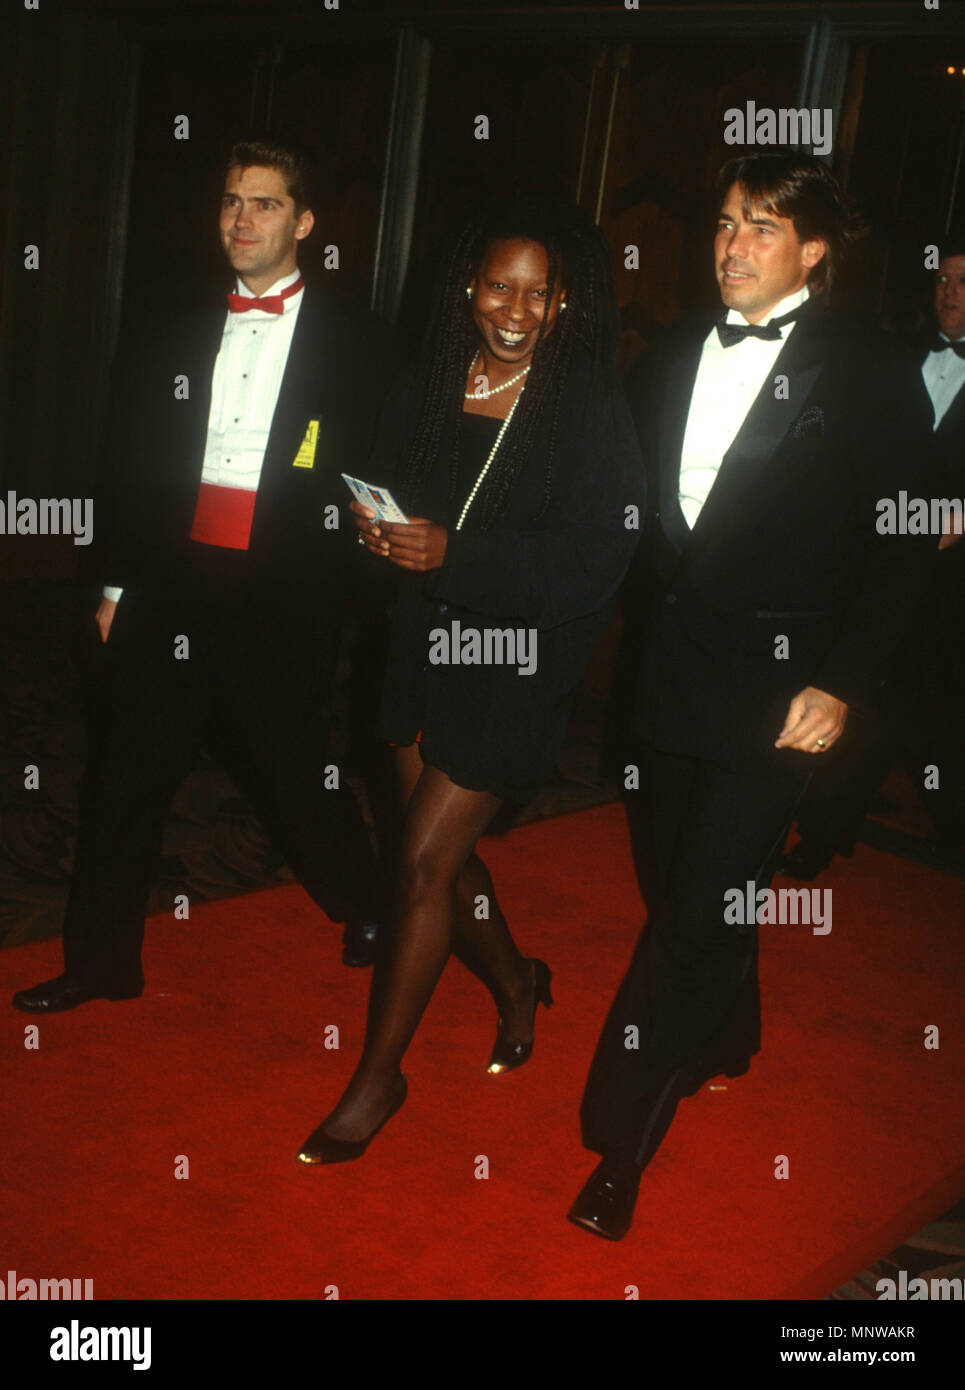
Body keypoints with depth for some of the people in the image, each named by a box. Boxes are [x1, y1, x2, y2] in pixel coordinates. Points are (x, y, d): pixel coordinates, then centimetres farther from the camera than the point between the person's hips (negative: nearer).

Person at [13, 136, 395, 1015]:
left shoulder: (356, 346, 2)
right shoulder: (171, 335, 12)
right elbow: (132, 471, 14)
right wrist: (119, 585, 11)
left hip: (285, 605, -3)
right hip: (174, 596, 4)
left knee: (290, 773, 5)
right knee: (126, 779, 7)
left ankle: (371, 911, 31)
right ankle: (101, 961, 22)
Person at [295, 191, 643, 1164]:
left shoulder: (593, 415, -11)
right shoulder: (426, 392, 4)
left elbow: (593, 565, -17)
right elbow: (384, 490, 15)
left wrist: (457, 554, -26)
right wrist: (378, 531, -10)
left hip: (519, 666, -5)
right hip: (424, 646, 5)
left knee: (425, 861, -4)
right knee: (448, 848, 15)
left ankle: (378, 1076, 15)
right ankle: (515, 982, 46)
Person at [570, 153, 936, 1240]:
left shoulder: (871, 375, -4)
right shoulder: (676, 354, 11)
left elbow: (898, 551, -6)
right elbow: (637, 506, 12)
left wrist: (841, 683, -14)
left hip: (777, 682, -5)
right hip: (673, 670, 5)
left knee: (706, 906, -5)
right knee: (684, 884, 17)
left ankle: (620, 1140, 4)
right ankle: (723, 1041, 43)